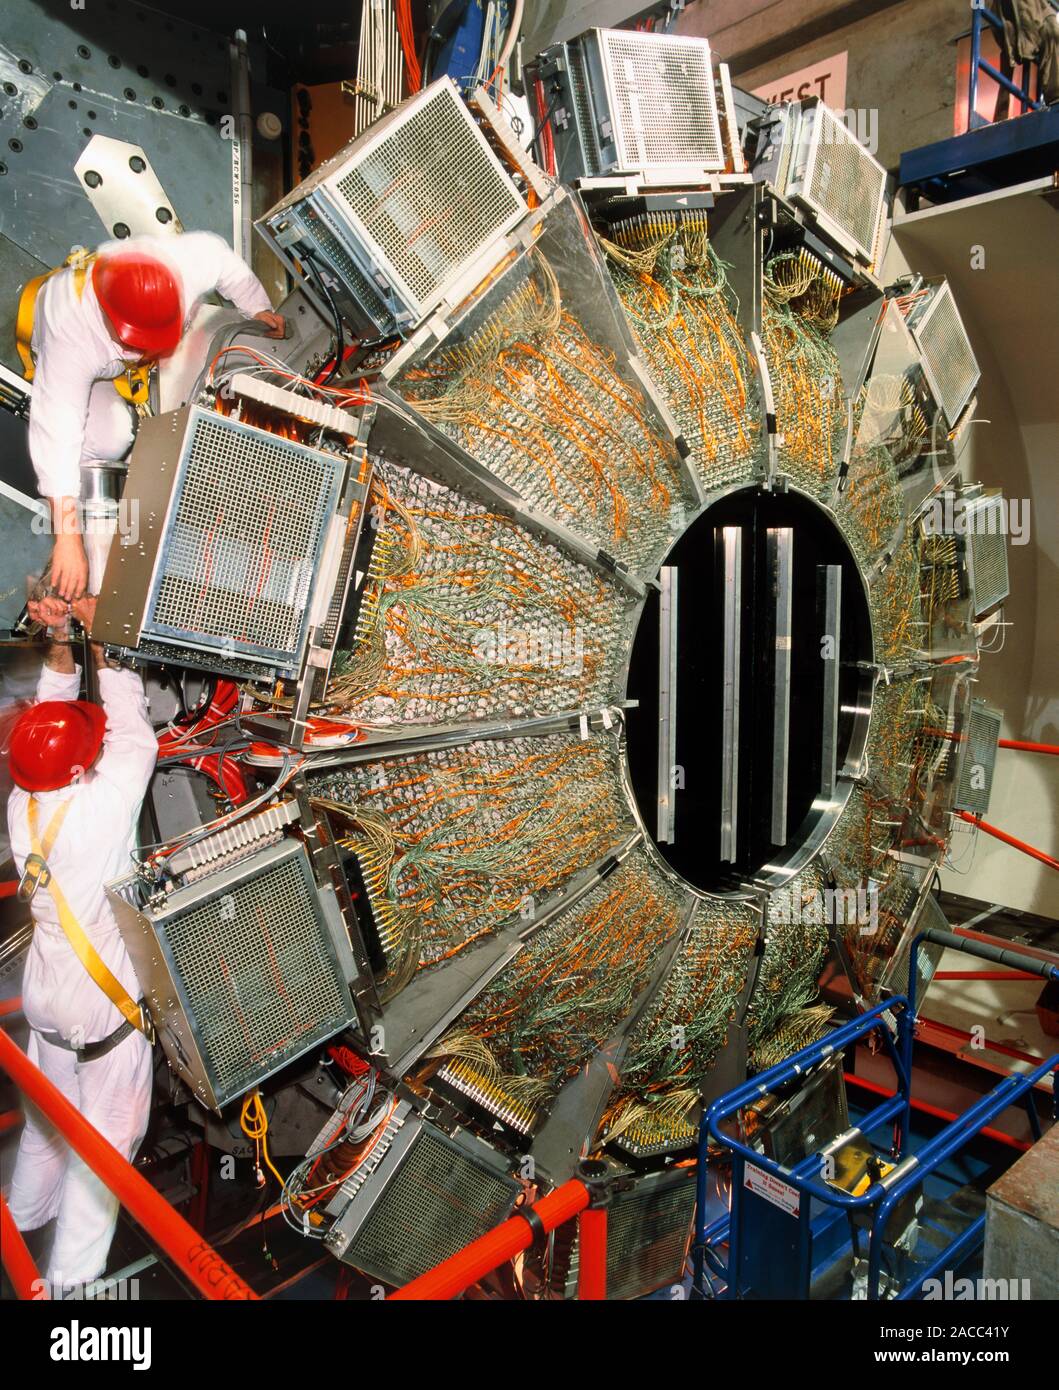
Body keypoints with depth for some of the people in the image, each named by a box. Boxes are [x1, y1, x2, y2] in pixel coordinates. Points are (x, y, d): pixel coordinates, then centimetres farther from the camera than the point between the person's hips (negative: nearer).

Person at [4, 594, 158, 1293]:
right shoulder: (100, 807, -28)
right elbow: (137, 736, -15)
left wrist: (61, 655, -7)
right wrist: (101, 646, -9)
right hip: (106, 1004, -6)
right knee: (105, 1138, 10)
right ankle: (72, 1276, 21)